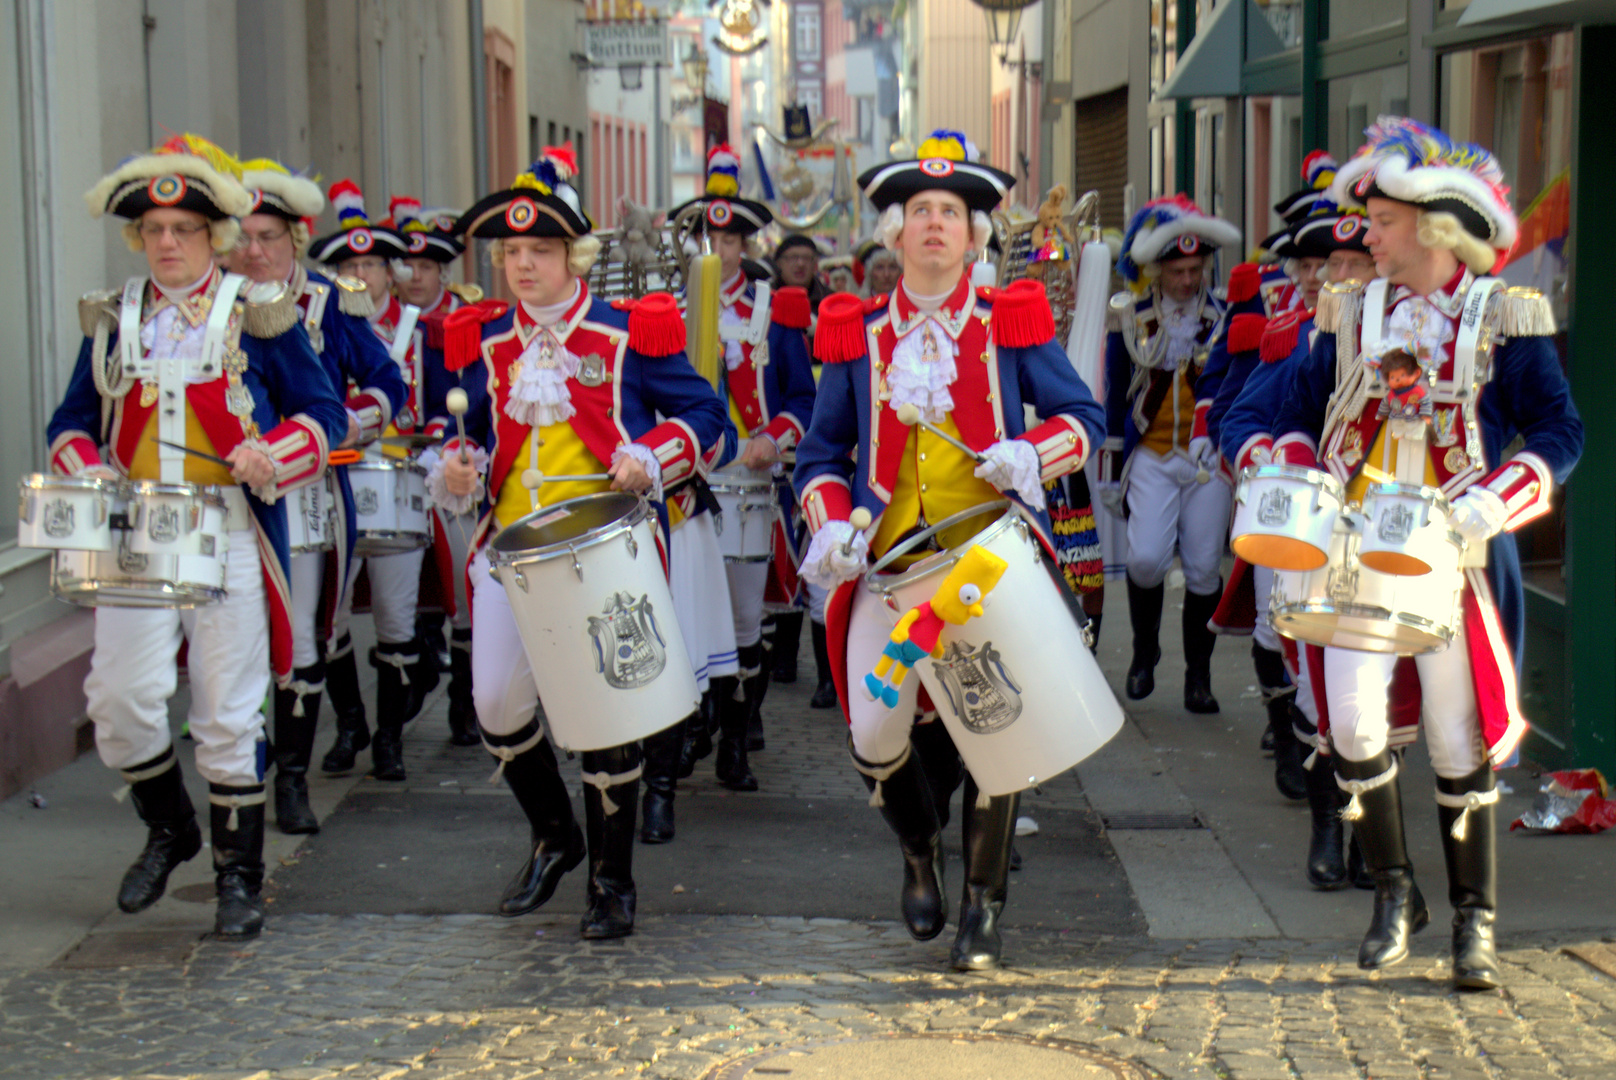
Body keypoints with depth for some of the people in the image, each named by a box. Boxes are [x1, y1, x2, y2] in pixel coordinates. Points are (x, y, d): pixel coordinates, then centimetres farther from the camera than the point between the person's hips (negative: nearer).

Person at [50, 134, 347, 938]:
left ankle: (239, 878, 15)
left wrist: (274, 456, -16)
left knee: (228, 716, 1)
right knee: (118, 700, -7)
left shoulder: (260, 315, 3)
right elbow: (73, 421, 16)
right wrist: (87, 471, -6)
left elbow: (324, 413, 4)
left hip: (231, 536, -2)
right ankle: (170, 830, 21)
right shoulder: (111, 320, 12)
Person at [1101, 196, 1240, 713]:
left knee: (1203, 569, 0)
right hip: (1151, 457, 0)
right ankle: (1144, 652, 13)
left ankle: (1198, 675, 15)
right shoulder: (1131, 319, 1)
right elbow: (1115, 398, 8)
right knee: (1146, 559, -14)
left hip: (1209, 457, 0)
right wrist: (1111, 469, 9)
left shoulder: (1222, 316, 2)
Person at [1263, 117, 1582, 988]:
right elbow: (1299, 413, 16)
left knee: (1458, 737, 2)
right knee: (1354, 720, -9)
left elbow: (1559, 432, -4)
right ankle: (1393, 891, 12)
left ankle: (1476, 916, 16)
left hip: (1454, 557, -2)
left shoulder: (1503, 317, -2)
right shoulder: (1351, 311, 9)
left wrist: (1495, 498, -19)